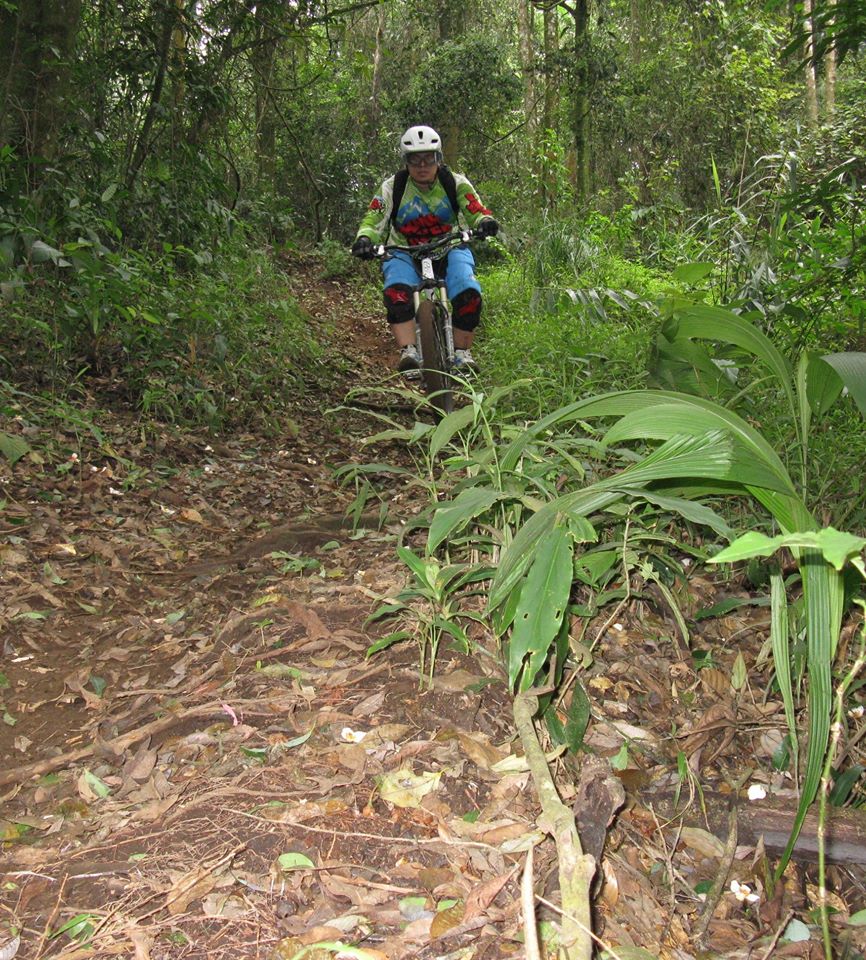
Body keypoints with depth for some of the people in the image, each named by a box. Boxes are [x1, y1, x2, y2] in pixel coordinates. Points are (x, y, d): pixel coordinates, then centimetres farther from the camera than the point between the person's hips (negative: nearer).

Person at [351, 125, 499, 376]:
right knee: (397, 292, -34)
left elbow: (477, 212, -7)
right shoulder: (392, 187, -3)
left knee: (468, 293, -28)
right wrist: (364, 238, -30)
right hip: (404, 252, 0)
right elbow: (372, 220, -7)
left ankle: (462, 353, -14)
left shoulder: (455, 183, -2)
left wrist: (485, 222, -32)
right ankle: (408, 353, -36)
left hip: (449, 248, 0)